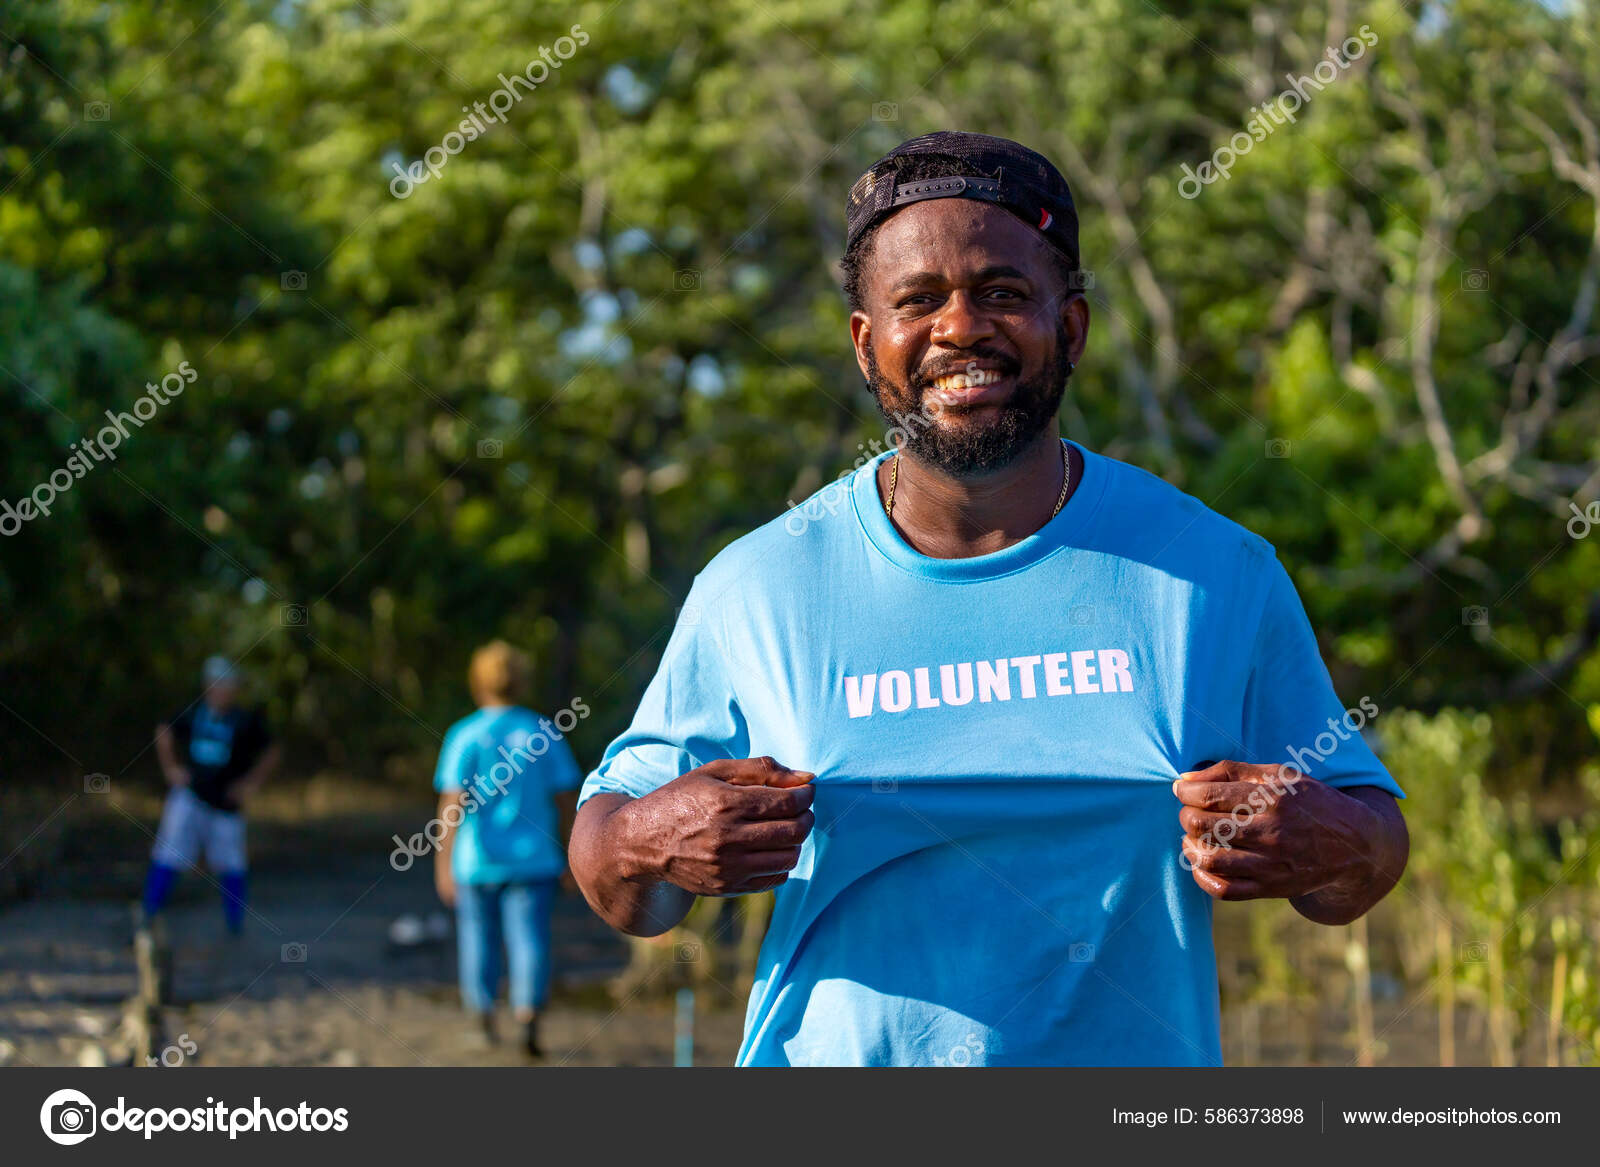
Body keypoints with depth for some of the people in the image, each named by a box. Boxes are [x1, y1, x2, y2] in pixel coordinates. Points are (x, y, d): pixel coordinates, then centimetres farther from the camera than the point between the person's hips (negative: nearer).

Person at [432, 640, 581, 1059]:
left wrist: (443, 863, -11)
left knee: (479, 937, 15)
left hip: (477, 861, 0)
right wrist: (569, 853, 14)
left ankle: (483, 1017, 28)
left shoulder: (465, 736, -6)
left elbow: (453, 802, -12)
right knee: (529, 938, -3)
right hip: (533, 857, 0)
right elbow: (565, 799, 2)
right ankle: (528, 1016, -23)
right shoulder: (544, 733, -1)